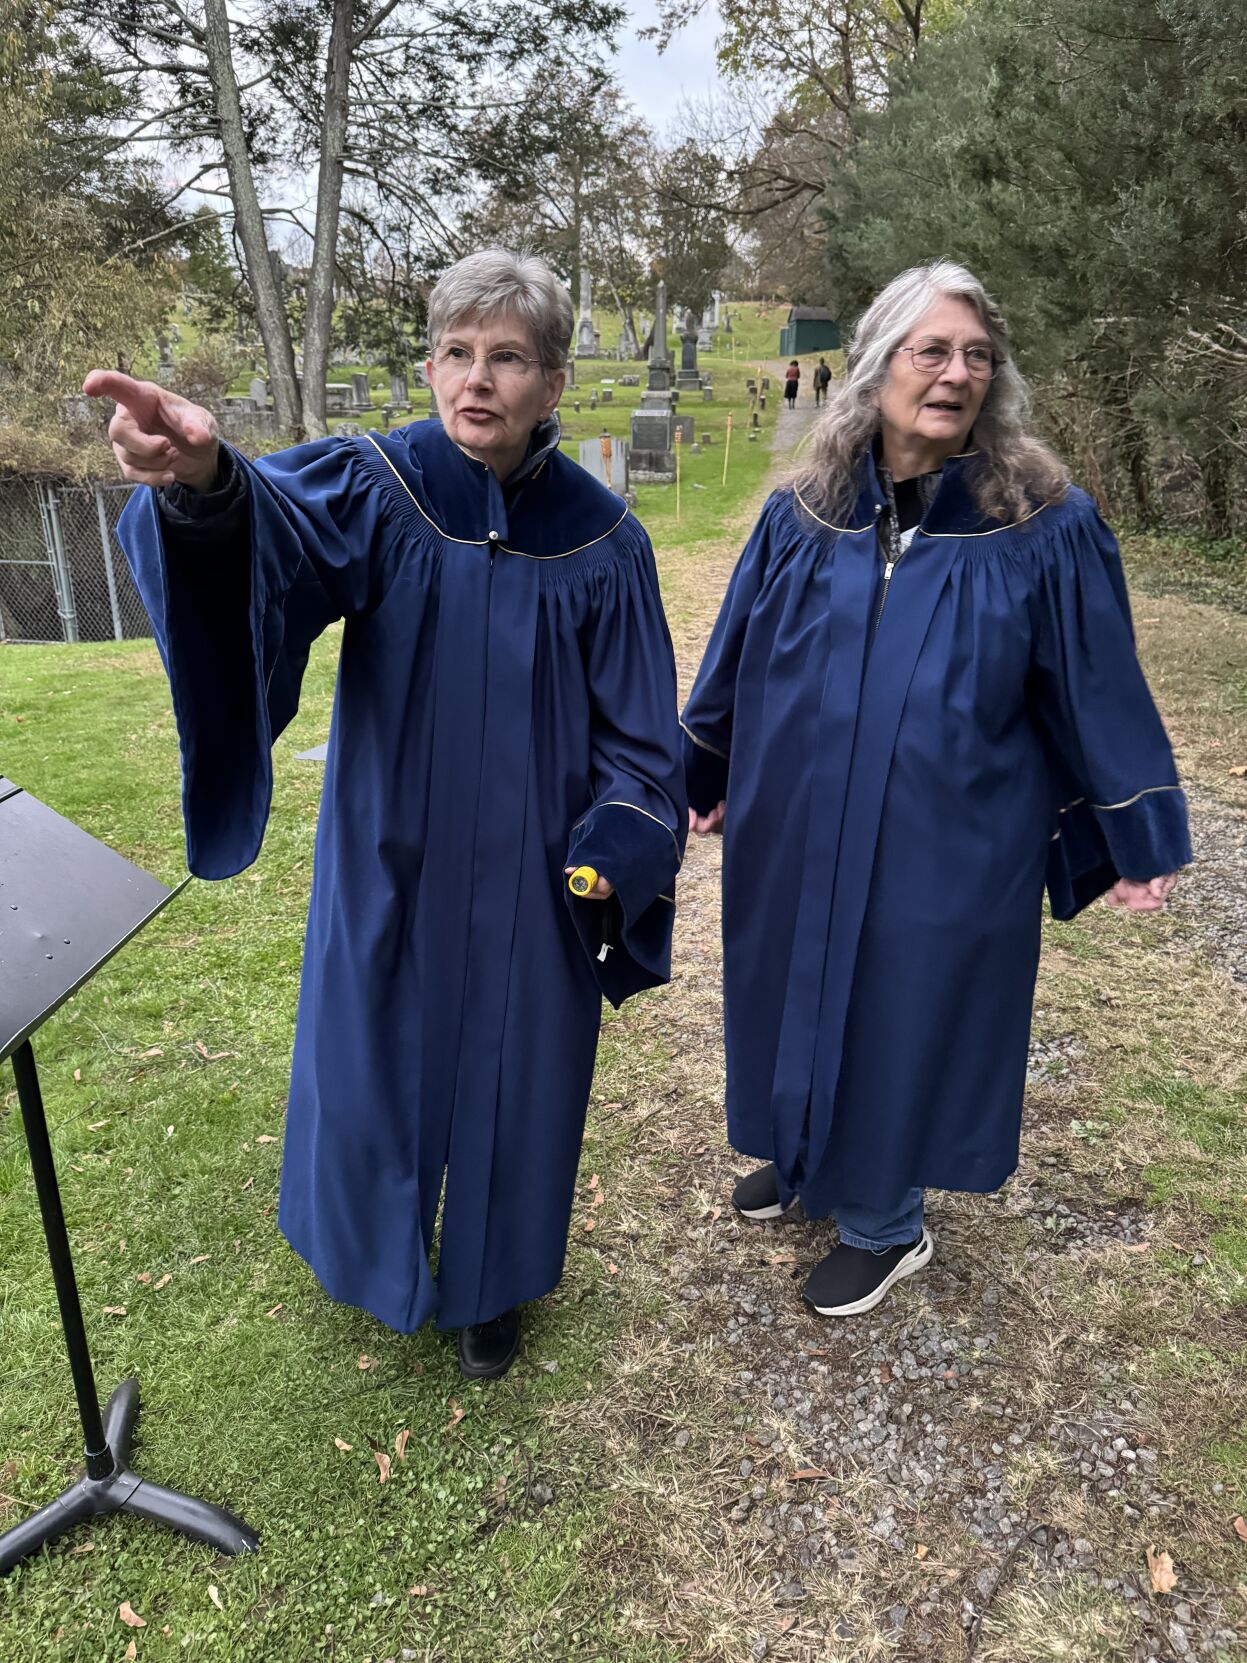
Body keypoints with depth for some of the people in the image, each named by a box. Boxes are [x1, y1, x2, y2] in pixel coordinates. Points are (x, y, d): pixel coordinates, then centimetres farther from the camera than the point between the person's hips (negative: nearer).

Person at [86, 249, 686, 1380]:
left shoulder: (599, 539, -7)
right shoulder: (375, 490, -10)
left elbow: (637, 722, -3)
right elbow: (277, 527, -33)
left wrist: (617, 846, -17)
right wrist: (202, 482, -56)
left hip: (530, 884, 0)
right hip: (391, 867, 0)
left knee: (509, 1077, 15)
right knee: (375, 1061, 18)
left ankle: (489, 1285, 44)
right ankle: (378, 1249, 51)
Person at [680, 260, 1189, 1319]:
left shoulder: (1046, 527, -9)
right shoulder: (803, 516, -2)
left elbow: (1099, 688, -3)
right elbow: (737, 659, 9)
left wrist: (1136, 842, 1)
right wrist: (703, 778, 17)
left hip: (947, 852, -3)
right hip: (798, 836, 3)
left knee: (907, 1015, 11)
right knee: (799, 997, 18)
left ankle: (882, 1222, 36)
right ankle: (807, 1157, 47)